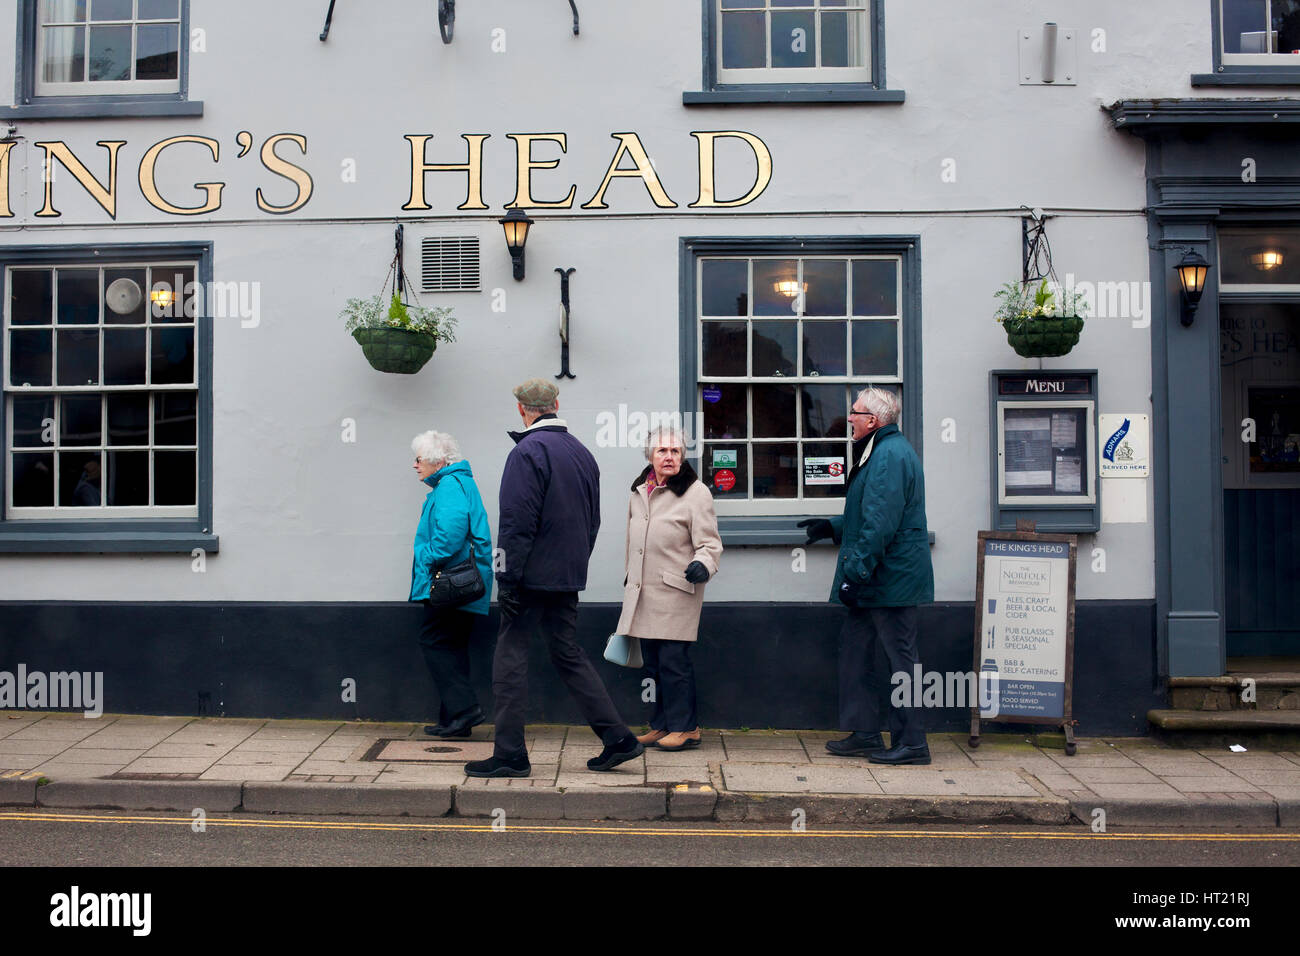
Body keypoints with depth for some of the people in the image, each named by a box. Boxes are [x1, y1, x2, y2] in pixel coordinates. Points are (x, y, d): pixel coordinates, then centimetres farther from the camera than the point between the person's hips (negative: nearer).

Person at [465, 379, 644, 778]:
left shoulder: (527, 452, -12)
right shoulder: (582, 452, 12)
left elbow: (517, 521, -18)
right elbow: (593, 519, 17)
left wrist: (508, 579, -15)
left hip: (532, 576, -7)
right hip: (568, 579, 8)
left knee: (511, 657, 2)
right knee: (568, 654, 15)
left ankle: (510, 755, 6)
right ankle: (618, 738, 13)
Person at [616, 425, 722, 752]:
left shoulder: (695, 492, -6)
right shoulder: (639, 491, 15)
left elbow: (709, 542, -10)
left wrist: (702, 564, -29)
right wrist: (628, 575, 27)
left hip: (676, 590, -7)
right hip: (643, 592, 7)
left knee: (673, 660, -8)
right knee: (653, 663, 11)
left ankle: (684, 727, 4)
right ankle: (662, 725, 22)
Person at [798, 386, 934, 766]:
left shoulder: (889, 455, -18)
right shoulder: (884, 451, 17)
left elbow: (881, 525, -25)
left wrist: (855, 574, -23)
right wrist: (833, 527, 23)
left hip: (890, 579, -11)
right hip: (876, 582, 11)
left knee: (900, 658, -2)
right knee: (855, 648, 14)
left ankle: (911, 743, 7)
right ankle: (864, 733, 22)